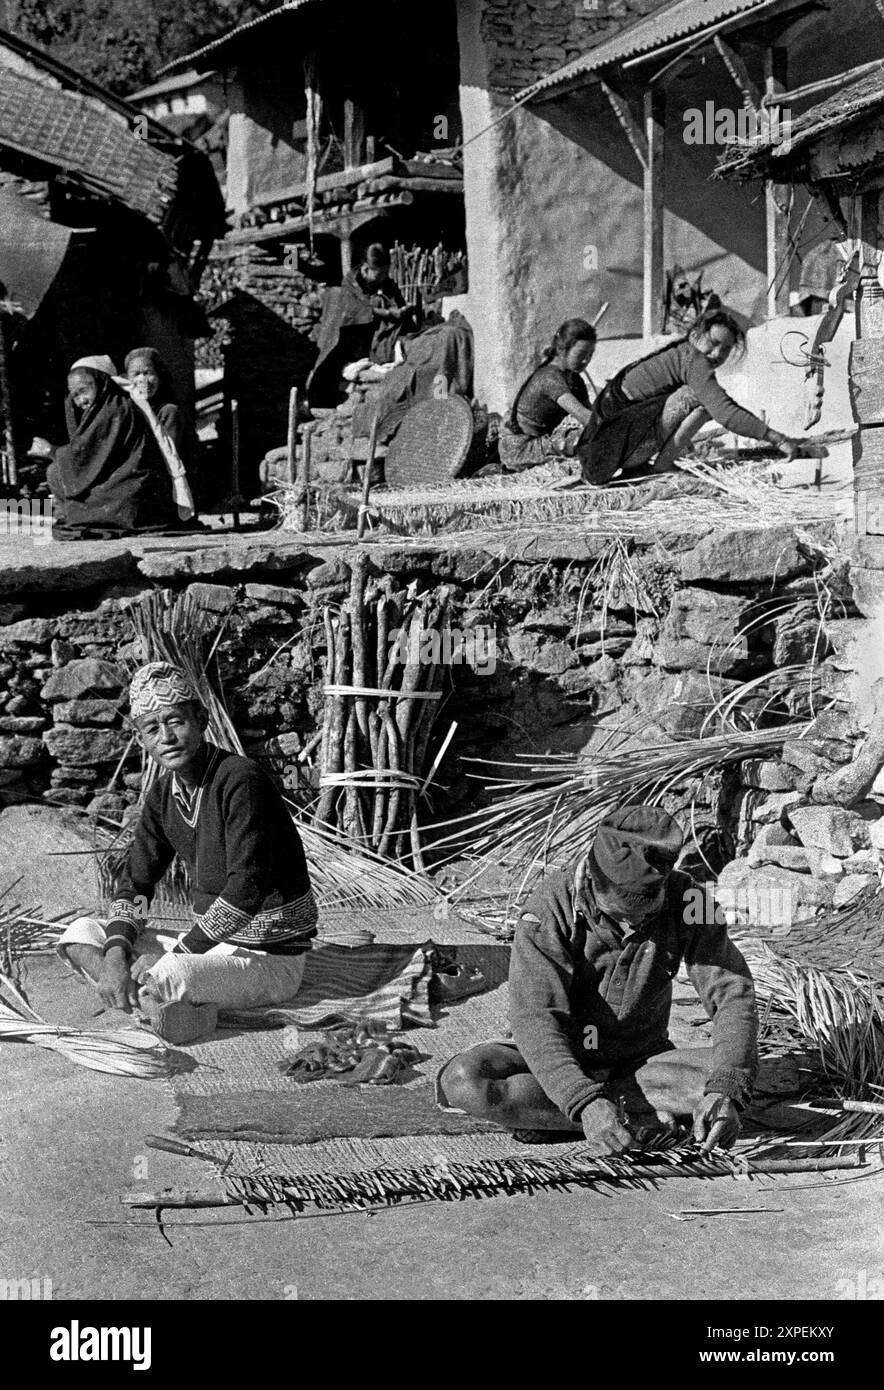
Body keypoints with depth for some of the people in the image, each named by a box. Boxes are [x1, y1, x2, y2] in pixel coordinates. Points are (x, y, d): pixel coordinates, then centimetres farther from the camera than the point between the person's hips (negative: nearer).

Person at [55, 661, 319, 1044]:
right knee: (80, 935, -1)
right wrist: (115, 953, -13)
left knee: (158, 980, -35)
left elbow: (246, 891, -27)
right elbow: (134, 882, 5)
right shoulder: (163, 794, 4)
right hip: (214, 943, 9)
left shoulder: (240, 780, -20)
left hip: (270, 959, -9)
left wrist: (174, 956, -26)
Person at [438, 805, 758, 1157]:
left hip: (643, 1060, 2)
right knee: (462, 1083, -31)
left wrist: (726, 1092, -38)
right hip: (561, 1060, -2)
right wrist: (587, 1105, -47)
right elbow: (534, 1019, -32)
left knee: (739, 1071, -27)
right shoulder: (551, 907, -26)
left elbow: (734, 991, -21)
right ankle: (642, 1117, -23)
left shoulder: (687, 901, -19)